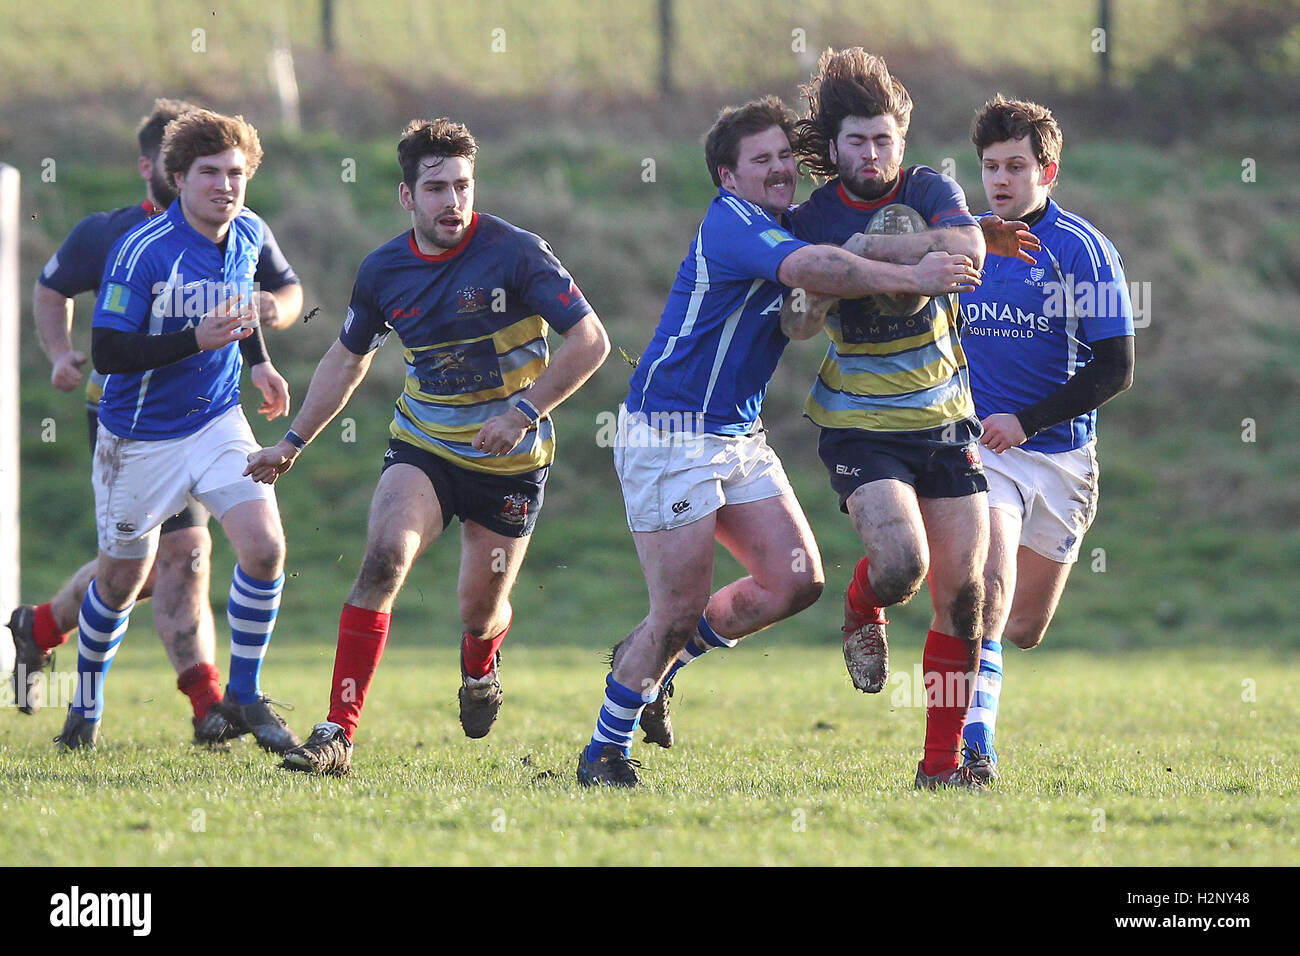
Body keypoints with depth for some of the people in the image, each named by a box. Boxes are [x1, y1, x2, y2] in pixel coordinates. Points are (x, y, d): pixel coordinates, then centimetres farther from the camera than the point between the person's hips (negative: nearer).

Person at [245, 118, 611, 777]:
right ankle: (338, 733, -25)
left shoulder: (515, 253, -16)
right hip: (422, 448, 2)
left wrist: (525, 411, -25)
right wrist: (294, 442, 17)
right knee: (385, 556, -24)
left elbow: (590, 340, -15)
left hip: (509, 461, -2)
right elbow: (348, 358, 16)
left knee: (479, 610, 6)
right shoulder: (383, 271, -2)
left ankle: (479, 666, 48)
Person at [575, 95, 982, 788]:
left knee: (796, 580, 1)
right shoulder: (731, 224, -17)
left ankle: (655, 659, 21)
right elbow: (808, 269, -34)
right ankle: (605, 751, 8)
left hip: (740, 439, 9)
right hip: (671, 436, -9)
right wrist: (909, 278, -37)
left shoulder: (791, 225, 12)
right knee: (681, 610, -9)